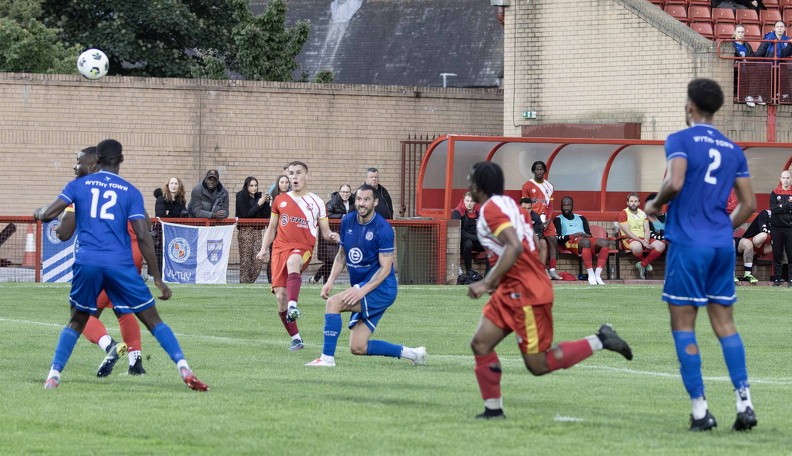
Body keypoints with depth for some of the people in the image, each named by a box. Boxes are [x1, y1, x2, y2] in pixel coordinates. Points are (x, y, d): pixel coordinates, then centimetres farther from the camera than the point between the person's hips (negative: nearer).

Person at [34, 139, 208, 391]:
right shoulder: (130, 192, 5)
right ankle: (184, 368, -11)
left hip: (87, 263, 1)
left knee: (77, 321, 19)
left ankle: (54, 375, 5)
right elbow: (143, 236, -2)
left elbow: (48, 214, 0)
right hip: (121, 264, -1)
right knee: (153, 320, 4)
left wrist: (39, 213, 26)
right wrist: (157, 278, 1)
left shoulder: (79, 185, 8)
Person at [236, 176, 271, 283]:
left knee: (258, 261, -2)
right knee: (245, 261, -7)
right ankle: (244, 283, -4)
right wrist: (259, 204, -14)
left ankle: (249, 282, 9)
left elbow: (266, 215, 9)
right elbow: (246, 214, -11)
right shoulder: (241, 198, -1)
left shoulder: (258, 197, 14)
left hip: (257, 230, 5)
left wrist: (266, 202, -4)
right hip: (245, 231, -5)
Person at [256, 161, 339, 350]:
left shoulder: (316, 202, 10)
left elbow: (325, 231, 11)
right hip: (280, 249, 4)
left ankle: (293, 306, -59)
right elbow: (271, 228, 25)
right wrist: (263, 248, 11)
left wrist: (331, 236, -12)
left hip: (303, 247, -4)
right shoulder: (280, 200, 17)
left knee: (293, 261, -41)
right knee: (280, 296, -7)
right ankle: (296, 339, 5)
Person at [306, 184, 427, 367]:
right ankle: (411, 353, 19)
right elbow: (342, 254, 18)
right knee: (358, 348, 4)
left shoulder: (382, 229, -15)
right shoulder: (347, 221, 5)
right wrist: (331, 280, 4)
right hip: (361, 289, 8)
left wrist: (362, 291, -26)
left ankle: (327, 357, -22)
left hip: (380, 289, -8)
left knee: (333, 302, -24)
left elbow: (385, 268, -17)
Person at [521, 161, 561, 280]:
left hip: (546, 220, 4)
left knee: (553, 241, -7)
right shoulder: (527, 186, 3)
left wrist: (548, 220, -1)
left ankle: (552, 270, -7)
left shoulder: (549, 186, 15)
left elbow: (550, 205, 14)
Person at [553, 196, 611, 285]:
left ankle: (598, 274, -36)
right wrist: (572, 236, -12)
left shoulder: (581, 218, 33)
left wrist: (587, 235, -3)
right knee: (585, 241, -41)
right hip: (570, 242, -5)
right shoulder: (558, 220, 20)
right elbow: (558, 238, 3)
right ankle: (591, 274, -44)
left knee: (604, 242, -28)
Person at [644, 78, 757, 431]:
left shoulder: (680, 140, -5)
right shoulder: (733, 149, 12)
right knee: (725, 324, 10)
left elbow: (675, 183, -21)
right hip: (722, 245, 5)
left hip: (688, 244, -5)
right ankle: (744, 402, -2)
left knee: (683, 325, 1)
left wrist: (655, 204, -2)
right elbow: (748, 205, 12)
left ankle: (700, 410, -5)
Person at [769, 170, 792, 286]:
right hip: (777, 228, 1)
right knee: (777, 254, 3)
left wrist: (782, 206, -10)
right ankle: (777, 278, 8)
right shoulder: (774, 194, 10)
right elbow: (773, 208, -5)